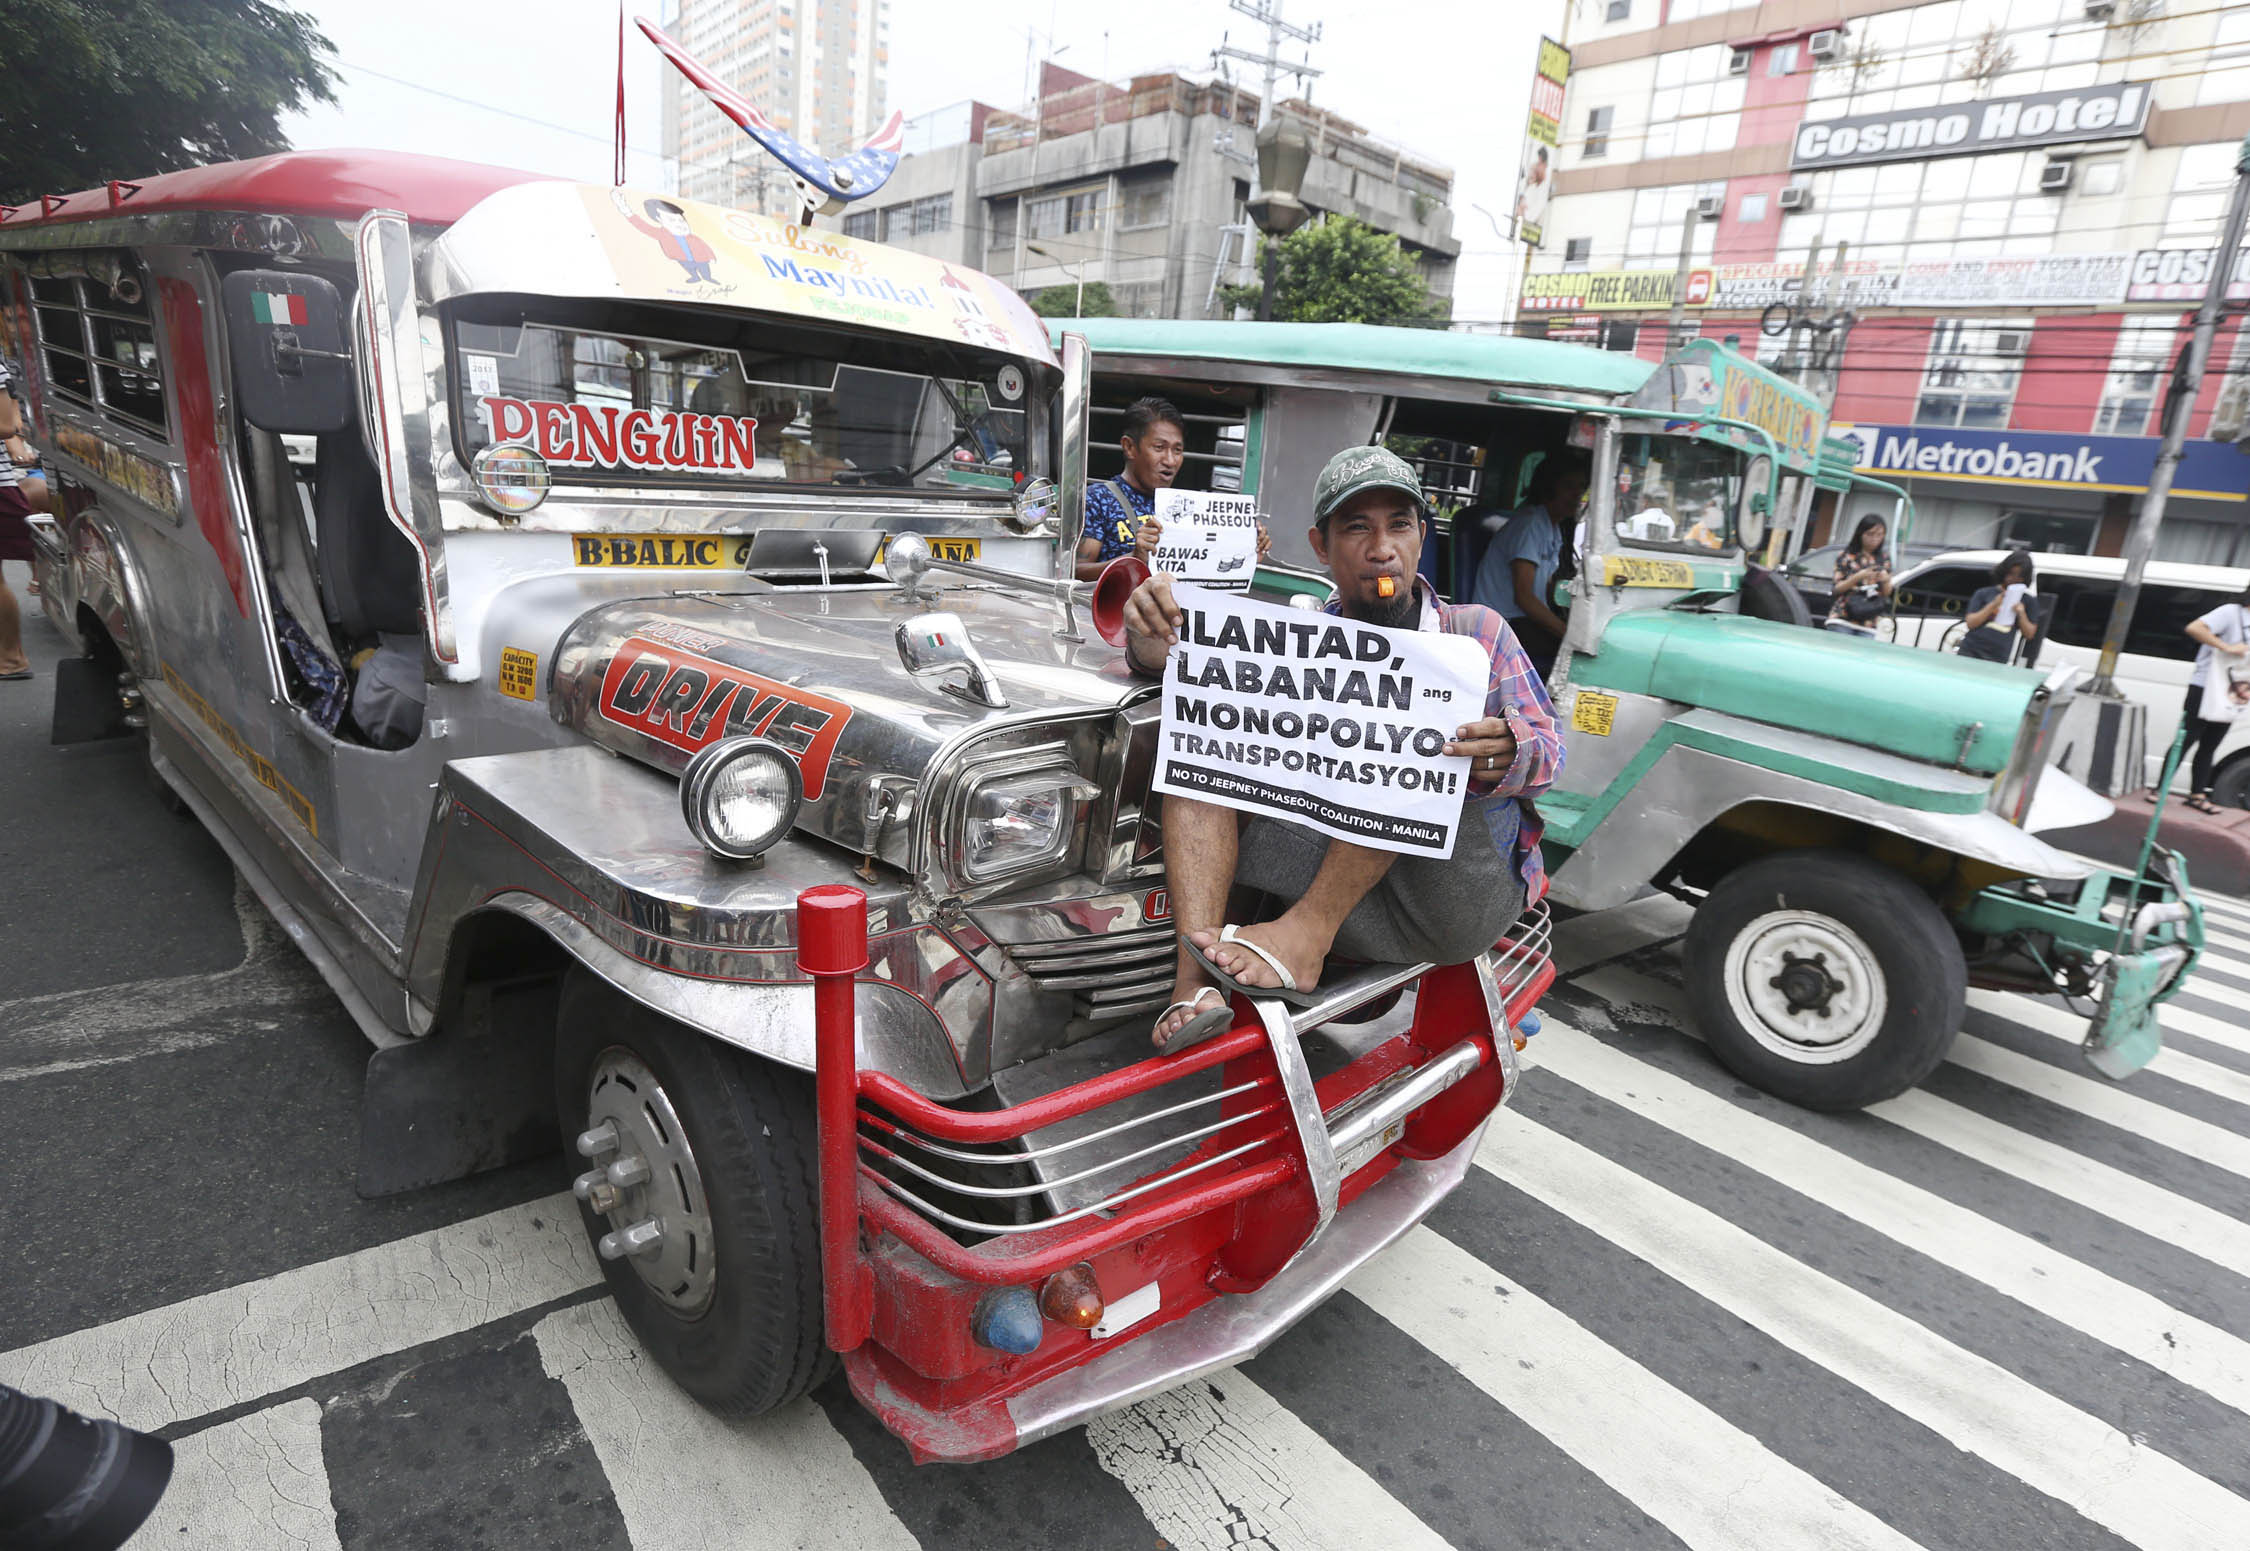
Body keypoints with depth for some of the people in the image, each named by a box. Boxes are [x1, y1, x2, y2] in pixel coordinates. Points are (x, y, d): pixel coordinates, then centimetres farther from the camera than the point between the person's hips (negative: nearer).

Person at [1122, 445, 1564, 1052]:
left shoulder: (1476, 633, 10)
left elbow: (1548, 749, 1)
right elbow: (1183, 655, 4)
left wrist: (1507, 755, -25)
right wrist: (1151, 628, -22)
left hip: (1463, 900, -2)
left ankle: (1308, 933, -30)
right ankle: (1196, 974, -28)